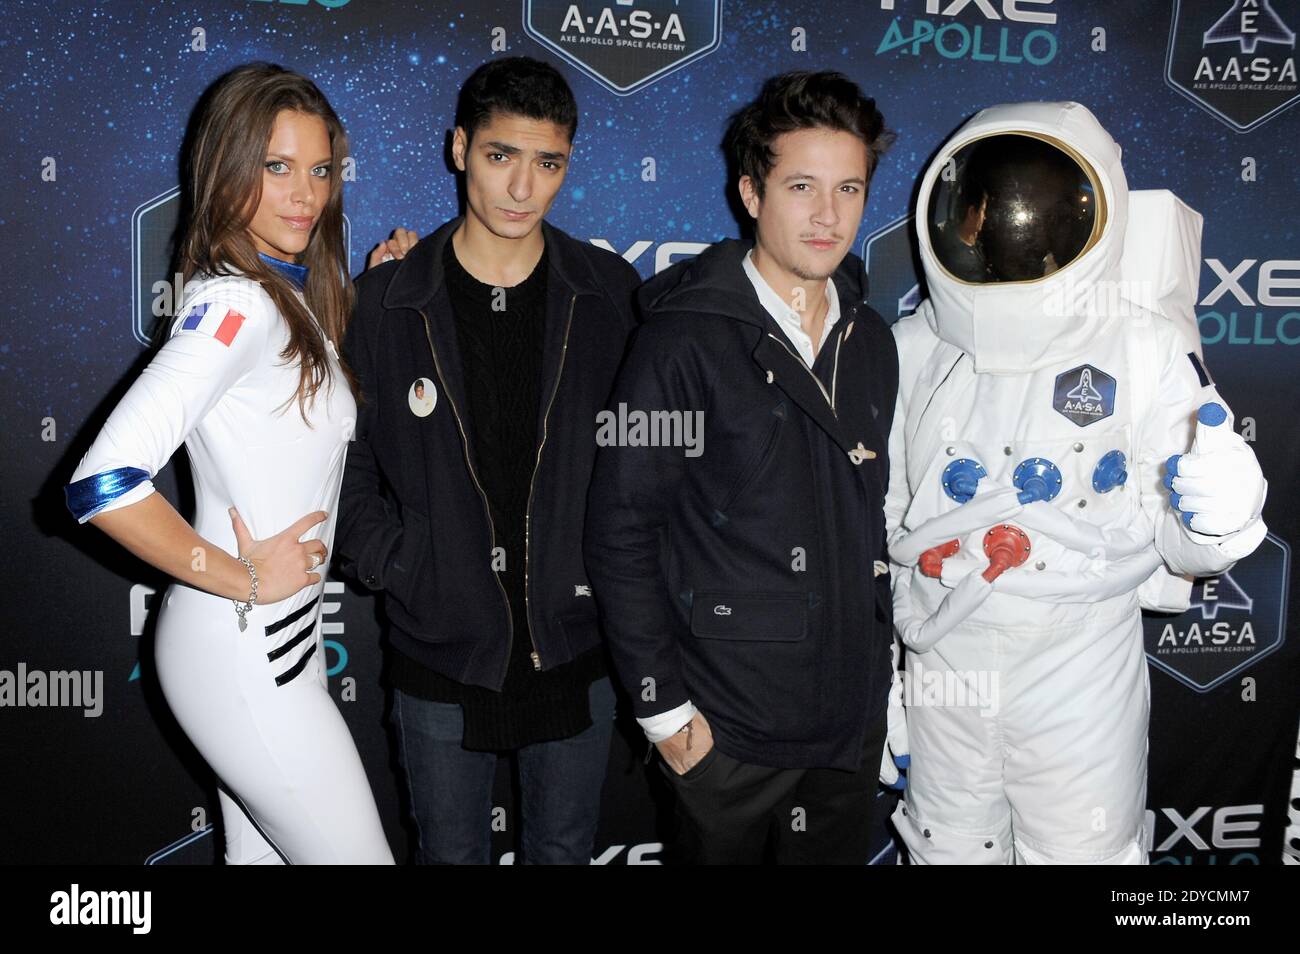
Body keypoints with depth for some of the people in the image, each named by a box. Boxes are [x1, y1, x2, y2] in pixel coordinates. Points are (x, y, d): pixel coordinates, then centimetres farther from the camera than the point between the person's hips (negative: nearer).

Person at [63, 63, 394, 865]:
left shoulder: (287, 295, 8)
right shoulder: (234, 305, -21)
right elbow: (105, 483, -30)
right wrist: (246, 580, -19)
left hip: (279, 638, 9)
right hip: (244, 656, -9)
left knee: (261, 851, 21)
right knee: (357, 854, 5)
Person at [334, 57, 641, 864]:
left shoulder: (610, 292, -3)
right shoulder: (390, 298, -6)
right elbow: (345, 459, 1)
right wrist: (392, 570, -8)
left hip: (575, 650, 1)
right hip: (442, 654, 0)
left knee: (566, 851, 20)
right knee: (451, 853, 19)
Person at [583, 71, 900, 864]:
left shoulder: (870, 341, 5)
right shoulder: (685, 343, -14)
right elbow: (620, 527, -13)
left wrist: (879, 664, 12)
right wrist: (662, 703, -13)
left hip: (855, 715, 6)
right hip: (730, 726, -5)